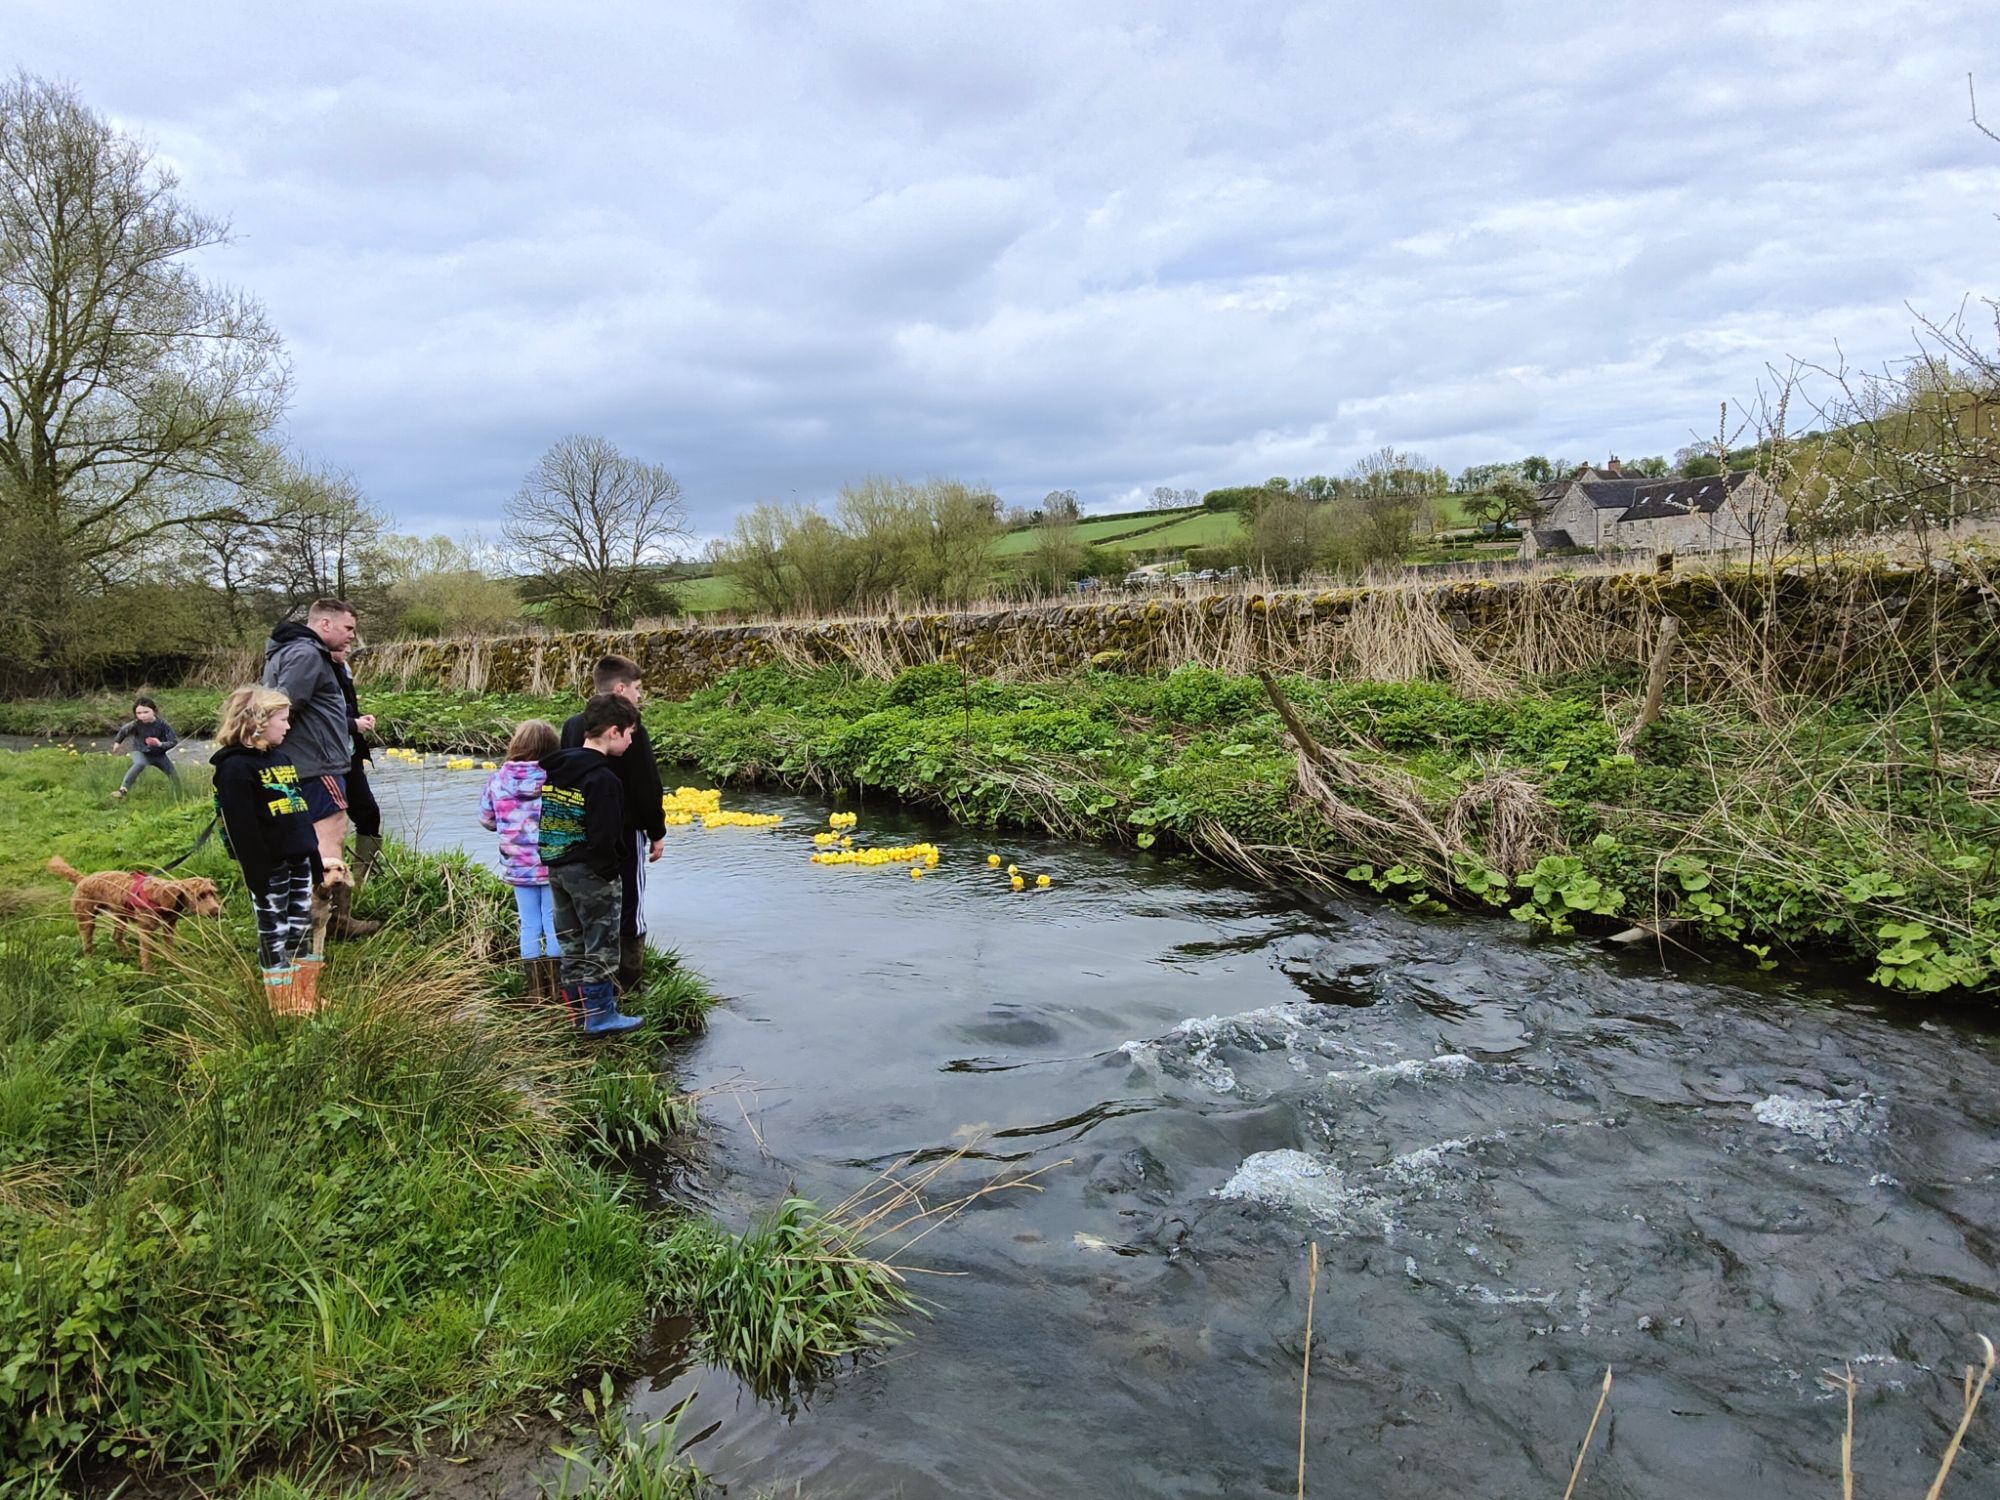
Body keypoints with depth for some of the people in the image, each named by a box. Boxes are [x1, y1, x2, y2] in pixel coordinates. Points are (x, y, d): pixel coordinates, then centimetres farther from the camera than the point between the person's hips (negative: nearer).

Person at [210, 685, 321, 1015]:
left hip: (299, 861, 8)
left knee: (302, 932, 14)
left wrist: (316, 858, 18)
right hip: (269, 867, -8)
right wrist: (257, 877, -19)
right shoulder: (235, 767, -14)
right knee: (274, 936, 3)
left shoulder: (282, 758, 13)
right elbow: (242, 829, -18)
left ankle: (307, 1001, 25)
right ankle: (285, 1010, 11)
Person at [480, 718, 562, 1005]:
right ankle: (556, 988, 15)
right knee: (554, 925, 9)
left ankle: (536, 990, 18)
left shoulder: (498, 780, -5)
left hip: (517, 867, 3)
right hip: (552, 864, -3)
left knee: (530, 926, 12)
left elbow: (487, 819, 6)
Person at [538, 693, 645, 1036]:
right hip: (591, 873, -8)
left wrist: (555, 862, 15)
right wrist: (610, 871, -10)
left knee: (572, 944, 17)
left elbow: (547, 820, 12)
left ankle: (577, 1009, 27)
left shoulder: (556, 768, 7)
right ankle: (600, 1015, 12)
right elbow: (605, 837, -24)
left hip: (556, 868, 8)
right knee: (601, 945, 4)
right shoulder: (603, 779, -21)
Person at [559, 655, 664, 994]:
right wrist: (657, 833, -3)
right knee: (628, 912, 1)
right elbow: (647, 788, -15)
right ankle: (629, 988, 6)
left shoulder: (572, 726, 5)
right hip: (625, 833, -7)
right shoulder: (629, 729, -17)